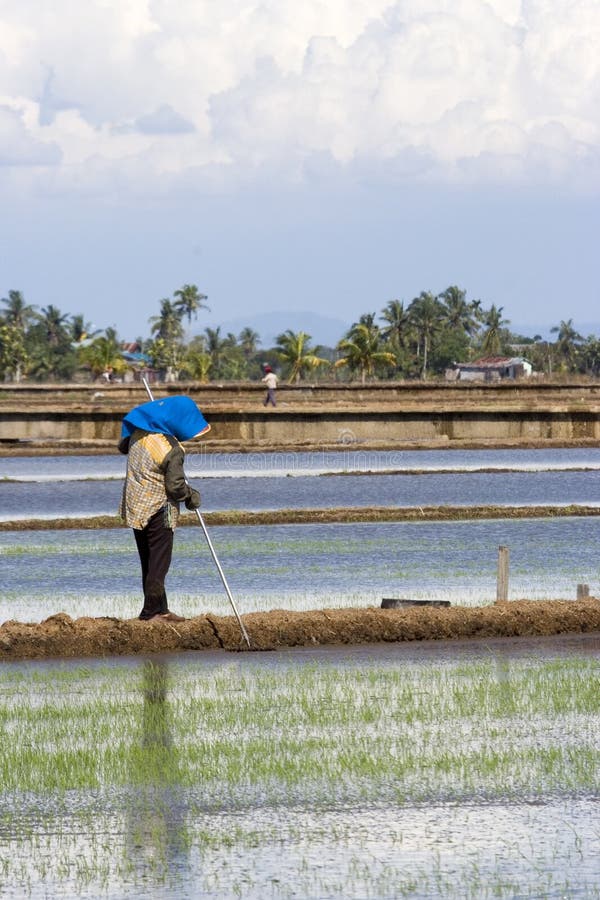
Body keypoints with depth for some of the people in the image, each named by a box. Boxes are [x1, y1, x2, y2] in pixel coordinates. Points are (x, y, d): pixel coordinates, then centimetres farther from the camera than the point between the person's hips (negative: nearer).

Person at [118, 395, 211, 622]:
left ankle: (158, 607, 21)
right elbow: (175, 486, -18)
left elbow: (123, 446, 21)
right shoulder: (172, 450, -22)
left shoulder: (138, 433, -1)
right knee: (159, 561, 2)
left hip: (134, 507, 8)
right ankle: (153, 609, 4)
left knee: (148, 560, 14)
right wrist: (192, 496, 1)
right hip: (157, 512, -8)